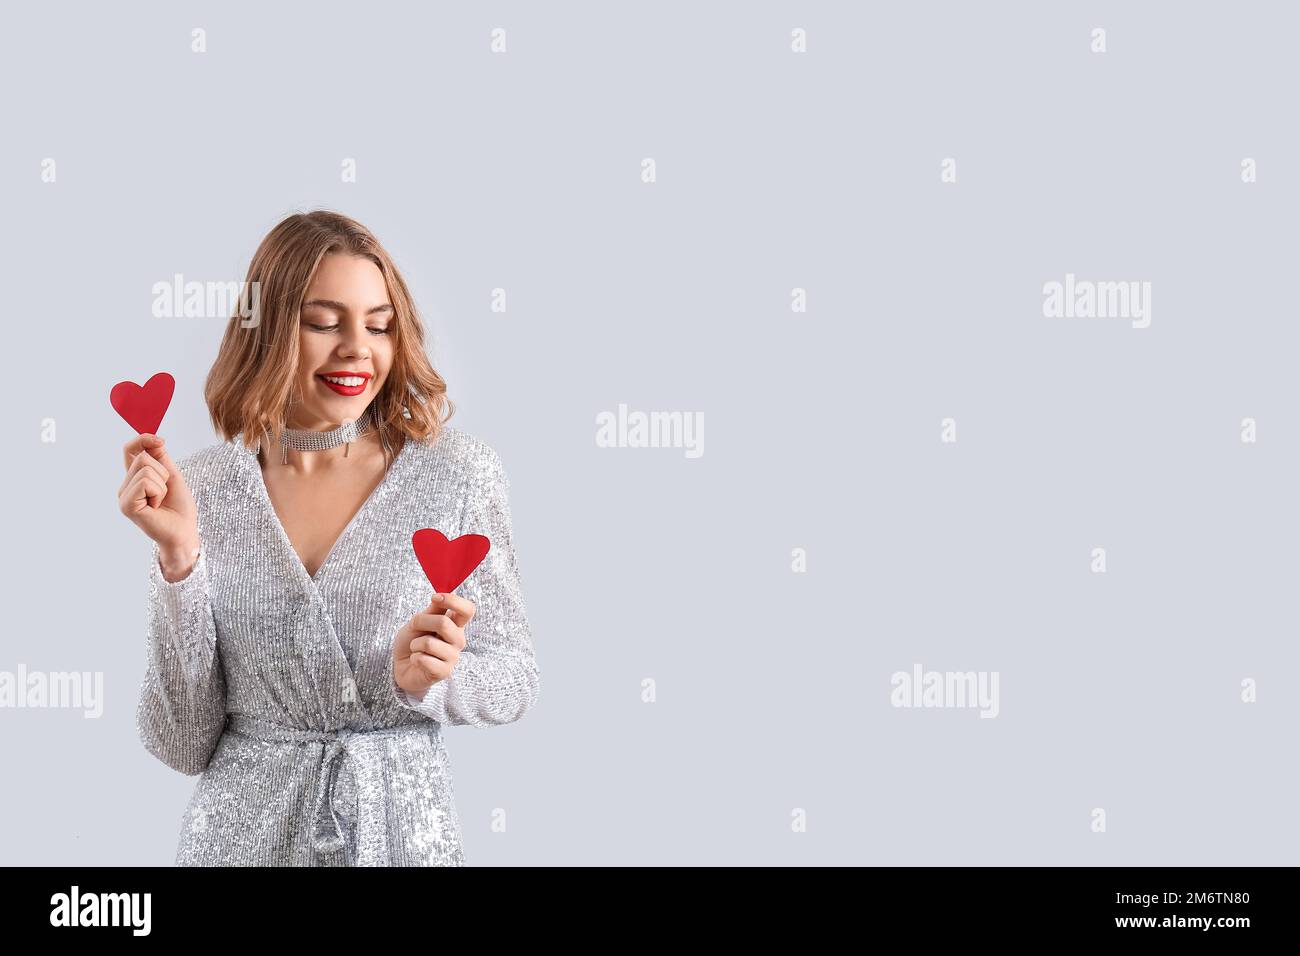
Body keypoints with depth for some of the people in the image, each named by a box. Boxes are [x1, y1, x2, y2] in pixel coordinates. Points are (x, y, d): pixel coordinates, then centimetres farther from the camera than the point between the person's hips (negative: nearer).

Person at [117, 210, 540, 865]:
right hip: (245, 833, 0)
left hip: (402, 830, 0)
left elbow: (514, 679, 1)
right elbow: (183, 745, -6)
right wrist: (178, 555, -16)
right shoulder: (199, 488, -6)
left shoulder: (457, 472, -8)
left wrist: (427, 677, -18)